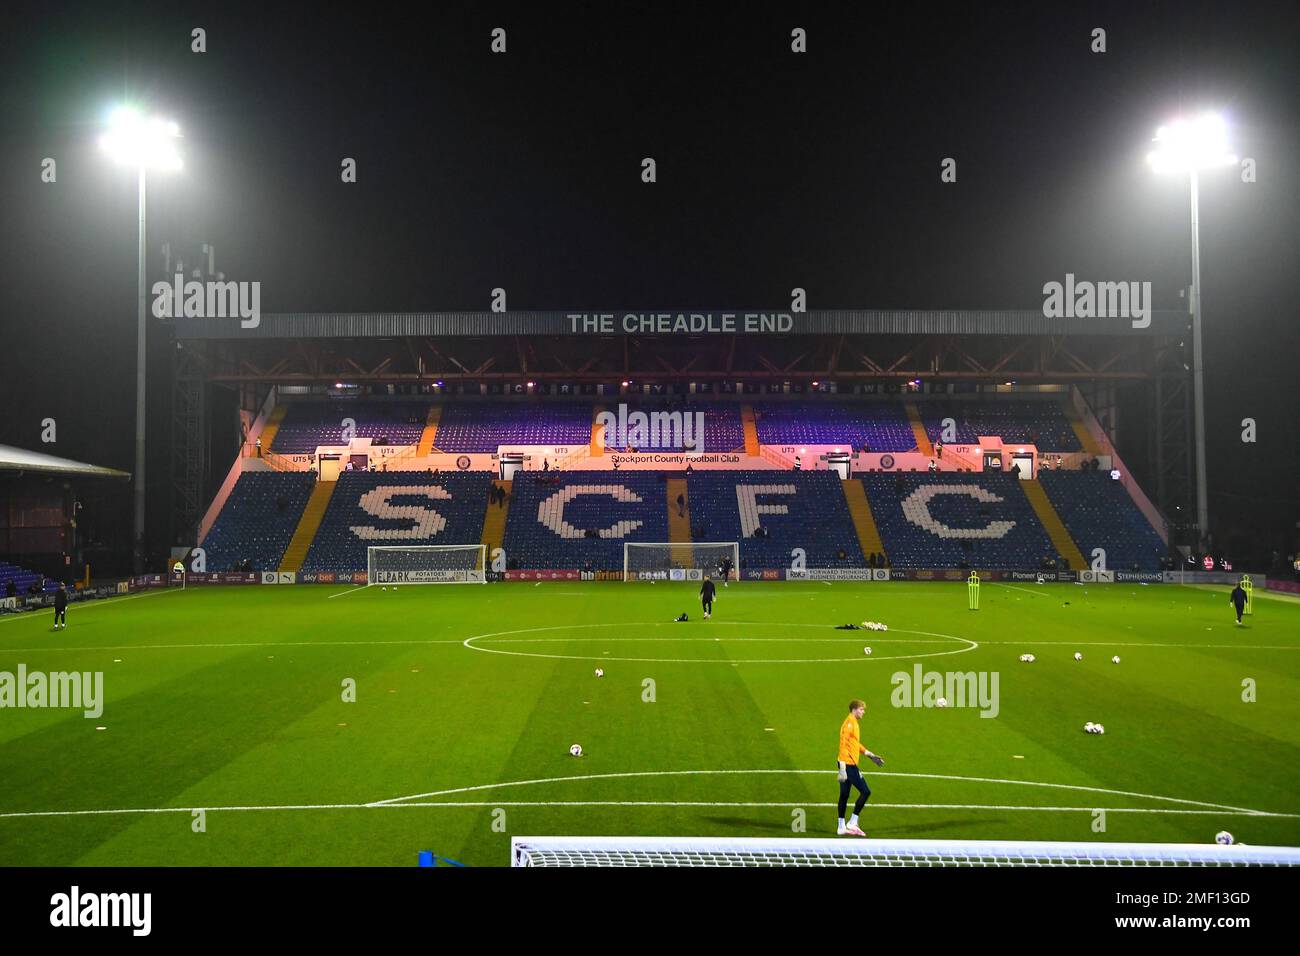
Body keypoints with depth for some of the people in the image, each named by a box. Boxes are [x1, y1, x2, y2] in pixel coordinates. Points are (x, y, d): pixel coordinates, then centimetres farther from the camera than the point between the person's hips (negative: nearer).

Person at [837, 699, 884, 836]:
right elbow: (843, 746, -19)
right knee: (865, 791, -6)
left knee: (844, 795, 11)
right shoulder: (848, 724, -15)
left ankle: (842, 827, 16)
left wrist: (870, 755, 26)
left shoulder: (854, 723, 16)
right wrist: (843, 769, -22)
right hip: (848, 764, -10)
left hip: (850, 764, 10)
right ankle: (852, 824, -1)